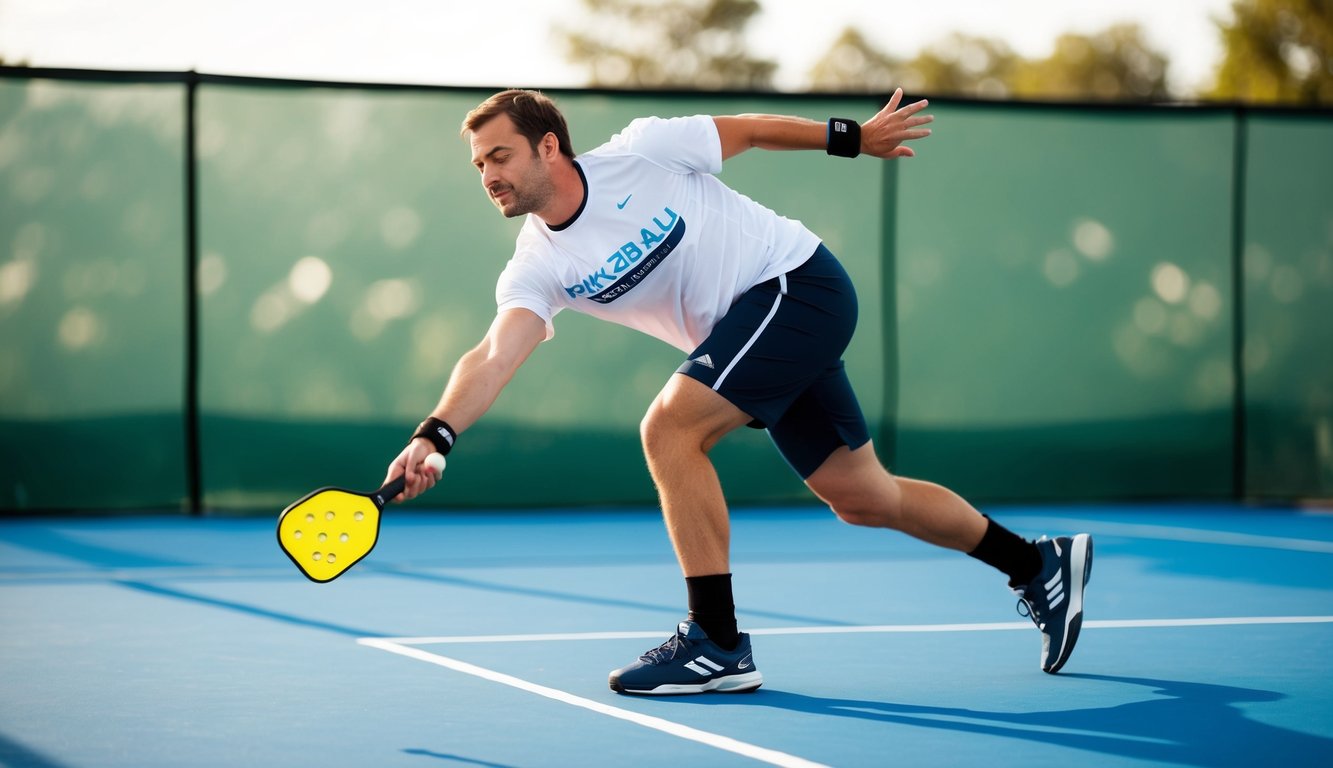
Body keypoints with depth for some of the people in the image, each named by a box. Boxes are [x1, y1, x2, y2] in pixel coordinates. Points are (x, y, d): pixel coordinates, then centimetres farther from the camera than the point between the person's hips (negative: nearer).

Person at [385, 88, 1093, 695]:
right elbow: (493, 359, -19)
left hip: (798, 281, -7)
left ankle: (718, 644, -16)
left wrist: (852, 138, 9)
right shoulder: (536, 268, -5)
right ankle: (1039, 564, 30)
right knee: (861, 498, 12)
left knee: (670, 427, -21)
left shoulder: (639, 152, -15)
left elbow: (747, 130, 1)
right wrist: (435, 435, -36)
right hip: (754, 329, 7)